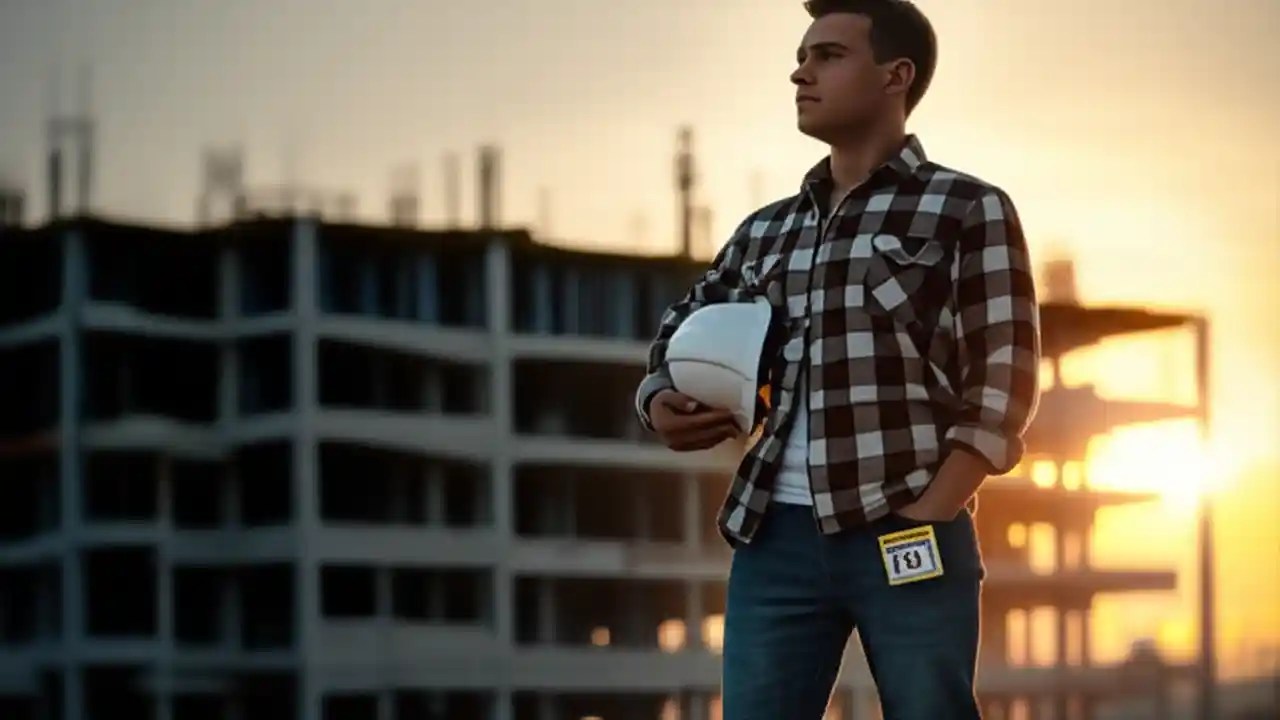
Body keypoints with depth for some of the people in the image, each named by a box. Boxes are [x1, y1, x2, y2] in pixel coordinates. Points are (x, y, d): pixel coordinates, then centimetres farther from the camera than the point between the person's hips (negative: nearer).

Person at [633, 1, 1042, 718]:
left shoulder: (968, 210, 5)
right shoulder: (764, 231, 18)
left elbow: (1002, 388, -2)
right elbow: (678, 338, 29)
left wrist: (921, 524, -12)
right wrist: (662, 404, 5)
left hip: (910, 540, -4)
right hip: (776, 539, 4)